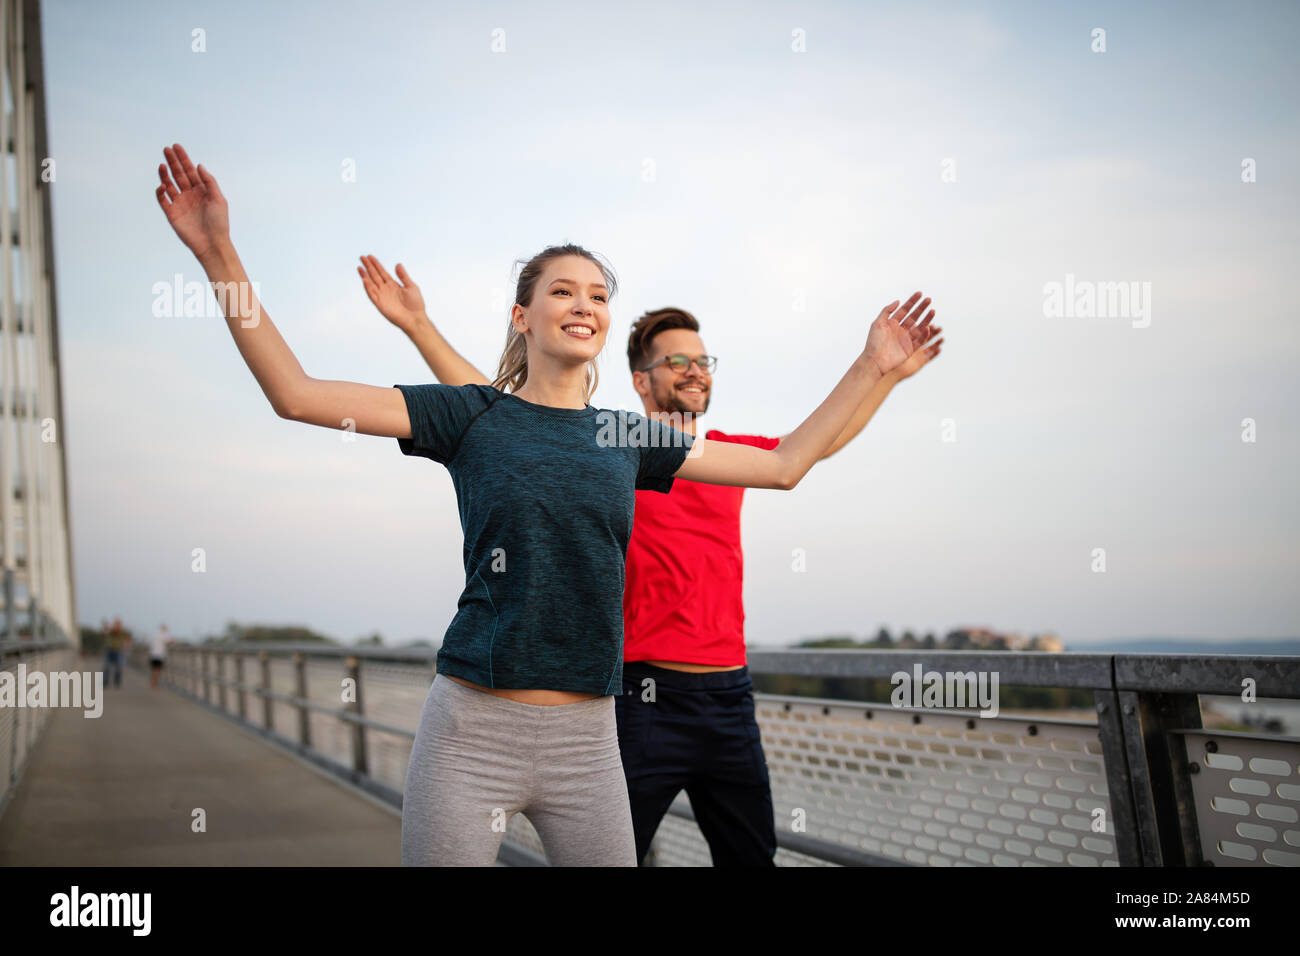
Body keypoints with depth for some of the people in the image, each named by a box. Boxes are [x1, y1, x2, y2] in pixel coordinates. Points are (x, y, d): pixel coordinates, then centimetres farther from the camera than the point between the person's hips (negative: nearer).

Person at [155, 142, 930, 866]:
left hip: (587, 740, 3)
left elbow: (784, 465, 18)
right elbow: (297, 393, -5)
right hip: (473, 729, -3)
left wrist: (871, 368, 18)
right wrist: (220, 255, -10)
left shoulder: (630, 437, 11)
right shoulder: (473, 416, 1)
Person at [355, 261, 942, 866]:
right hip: (647, 697, -5)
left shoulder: (730, 454, 12)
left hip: (730, 697, 5)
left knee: (752, 858, 14)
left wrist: (889, 373, 27)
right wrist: (420, 327, -10)